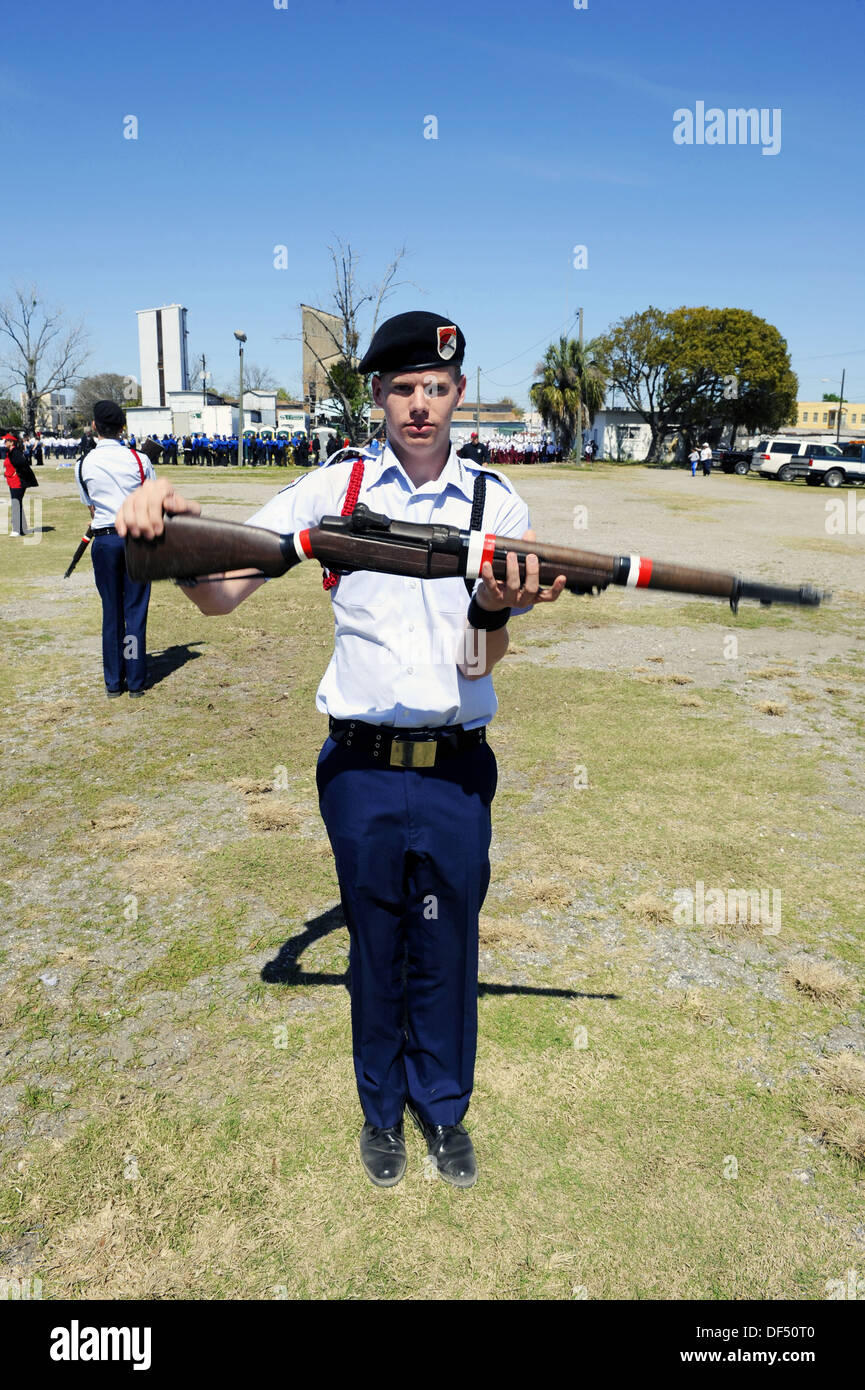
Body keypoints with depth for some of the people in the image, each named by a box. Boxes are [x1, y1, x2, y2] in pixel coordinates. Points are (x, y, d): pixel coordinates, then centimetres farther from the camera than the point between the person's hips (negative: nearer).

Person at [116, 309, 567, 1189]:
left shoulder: (496, 504, -1)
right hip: (361, 768, 0)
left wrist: (495, 607, -32)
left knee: (447, 950, 14)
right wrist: (170, 530, -27)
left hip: (455, 770, 1)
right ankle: (381, 1108, 41)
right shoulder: (336, 486, -1)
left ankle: (444, 1108, 40)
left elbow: (479, 663, -10)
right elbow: (222, 593, -6)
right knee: (373, 949, 16)